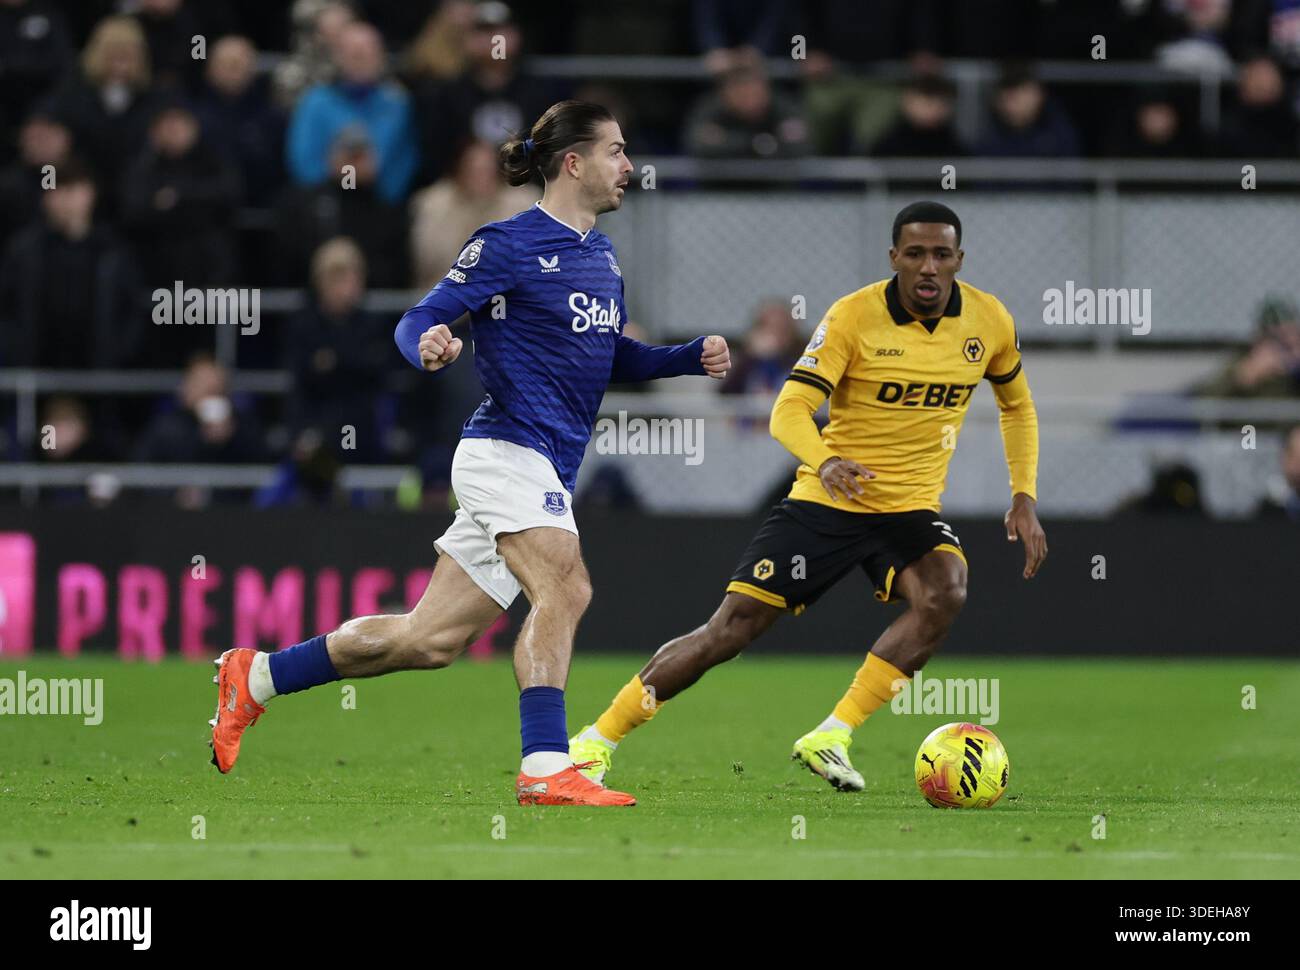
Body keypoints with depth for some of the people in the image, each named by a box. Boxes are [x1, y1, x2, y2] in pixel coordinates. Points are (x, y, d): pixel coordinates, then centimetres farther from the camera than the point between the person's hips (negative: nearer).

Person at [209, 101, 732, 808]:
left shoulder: (601, 253, 18)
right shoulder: (507, 244, -7)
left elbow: (615, 358, 27)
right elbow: (417, 321, -9)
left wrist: (694, 356, 11)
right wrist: (427, 345, -32)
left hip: (547, 473, 8)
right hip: (506, 451, -8)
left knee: (430, 641, 8)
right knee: (564, 586, -28)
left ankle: (254, 677, 21)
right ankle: (545, 770, -33)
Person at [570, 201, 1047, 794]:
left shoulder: (989, 321, -2)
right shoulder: (854, 316, -14)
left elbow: (1017, 406, 17)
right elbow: (790, 410, -20)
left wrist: (1024, 498, 6)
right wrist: (823, 461, -42)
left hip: (911, 510, 3)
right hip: (827, 502, -3)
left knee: (945, 593, -30)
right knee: (733, 628, -9)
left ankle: (829, 739, -24)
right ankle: (595, 741, 4)